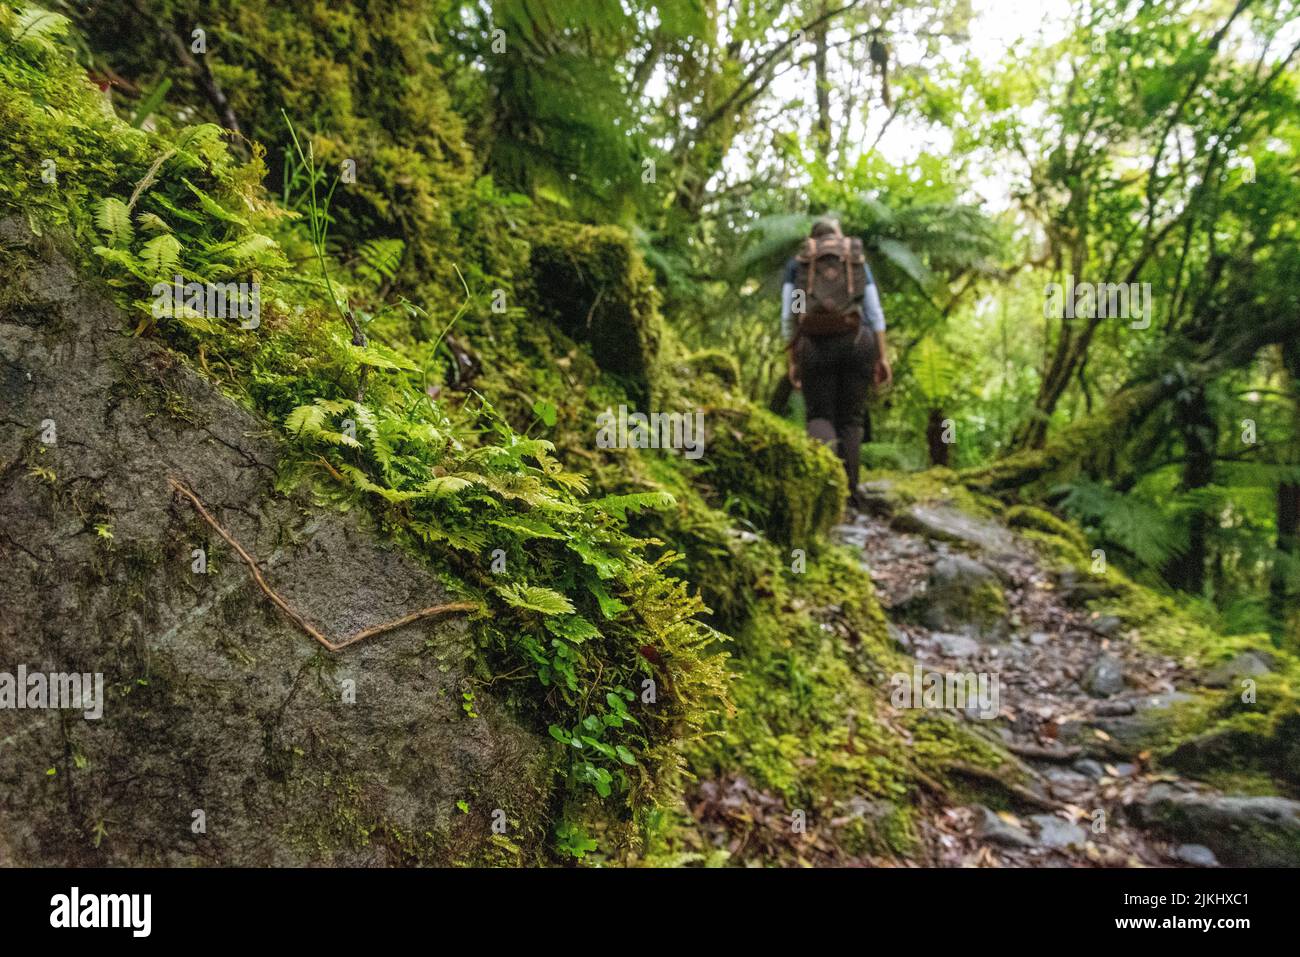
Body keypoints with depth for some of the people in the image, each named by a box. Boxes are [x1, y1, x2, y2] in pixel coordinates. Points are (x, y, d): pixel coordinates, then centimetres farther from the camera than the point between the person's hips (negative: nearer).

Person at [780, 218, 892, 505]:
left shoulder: (796, 263, 13)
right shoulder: (858, 260, 15)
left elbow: (788, 316, 4)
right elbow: (875, 312, 6)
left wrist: (791, 361, 4)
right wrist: (882, 356, 5)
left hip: (814, 343, -1)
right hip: (856, 341, 1)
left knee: (819, 415, 5)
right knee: (851, 418, 7)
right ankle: (848, 492, 1)